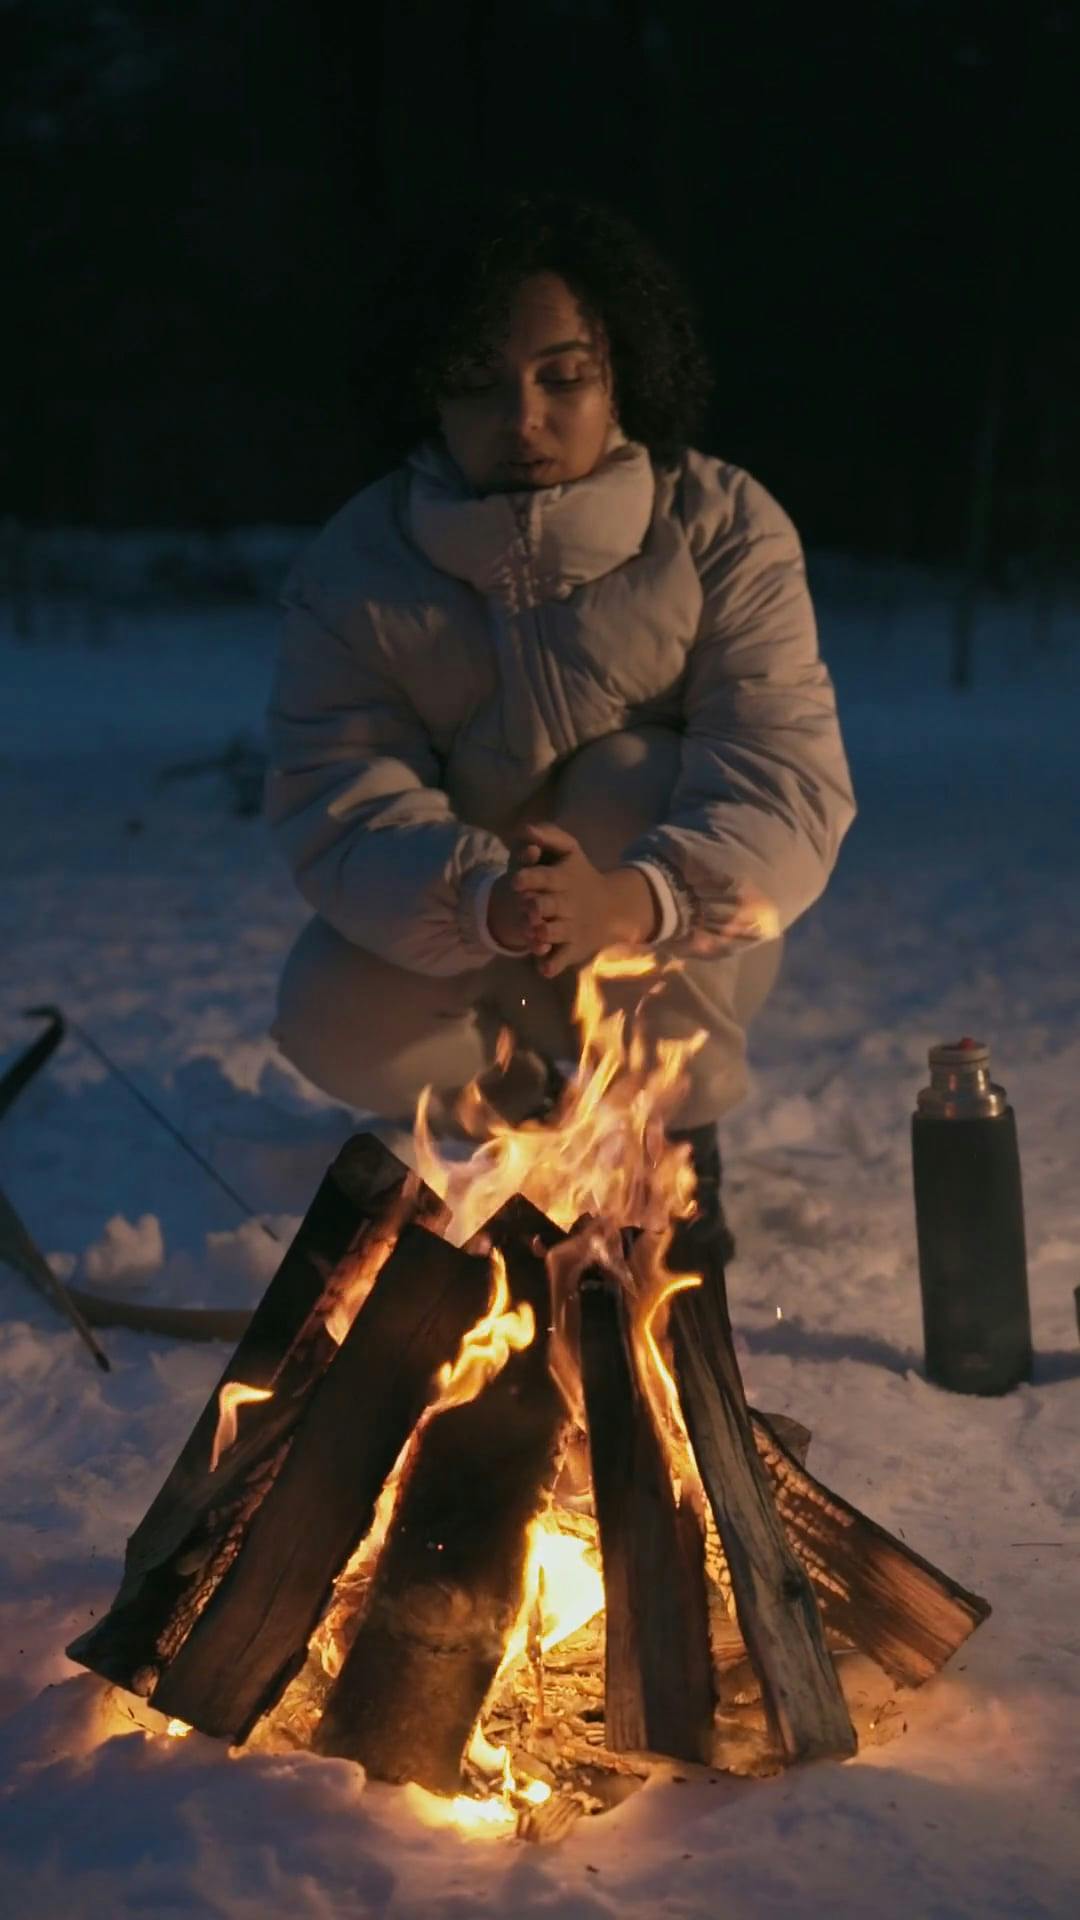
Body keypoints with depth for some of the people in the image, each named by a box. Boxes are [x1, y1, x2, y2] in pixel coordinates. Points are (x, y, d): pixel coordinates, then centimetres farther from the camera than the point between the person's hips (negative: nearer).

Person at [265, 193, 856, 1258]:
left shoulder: (725, 530, -18)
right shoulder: (355, 565, -15)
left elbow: (792, 782, -28)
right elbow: (337, 809, -24)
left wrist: (633, 899, -49)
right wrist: (489, 902, -46)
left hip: (671, 955, -1)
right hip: (454, 949, 2)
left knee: (632, 783, -31)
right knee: (328, 1018, -26)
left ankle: (677, 1132, -9)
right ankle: (520, 1098, 9)